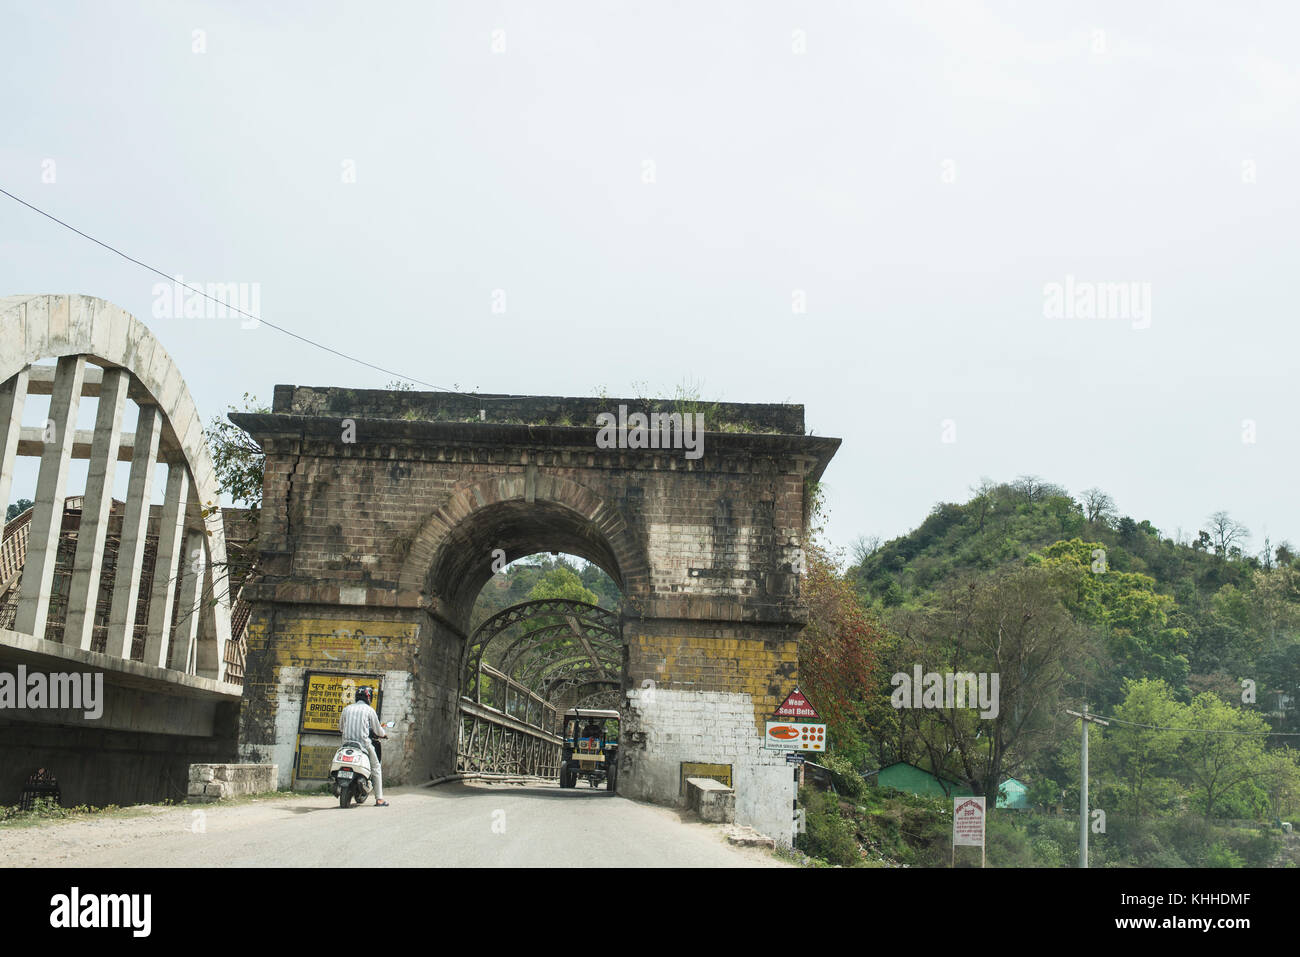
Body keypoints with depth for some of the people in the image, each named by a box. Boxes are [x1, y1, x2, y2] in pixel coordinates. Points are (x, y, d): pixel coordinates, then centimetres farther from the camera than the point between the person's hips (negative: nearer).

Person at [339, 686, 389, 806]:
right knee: (376, 769, 9)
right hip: (364, 742, -3)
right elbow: (377, 729, 5)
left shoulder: (347, 709, 10)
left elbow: (340, 728, 19)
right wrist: (384, 734, 27)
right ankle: (379, 799, 4)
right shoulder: (369, 710, 0)